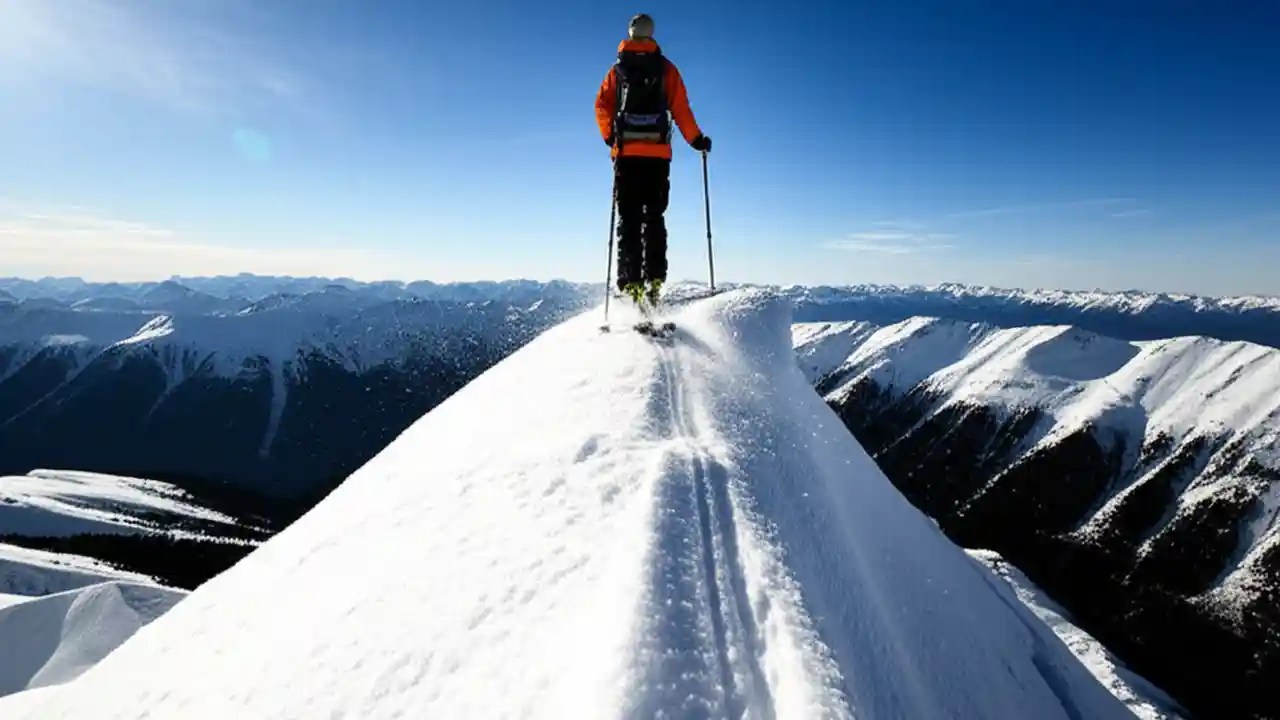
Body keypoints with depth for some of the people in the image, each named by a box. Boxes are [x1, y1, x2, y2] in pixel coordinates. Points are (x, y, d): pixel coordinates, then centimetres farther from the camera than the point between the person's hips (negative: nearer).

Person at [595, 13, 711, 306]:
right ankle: (654, 280, -6)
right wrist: (696, 139, 11)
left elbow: (602, 105, 3)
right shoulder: (667, 69, 8)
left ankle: (630, 284, -10)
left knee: (628, 220, -1)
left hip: (625, 152, 0)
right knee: (654, 218, 5)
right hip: (658, 153, 0)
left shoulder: (618, 69, 11)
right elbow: (681, 109, 2)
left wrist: (610, 136, 15)